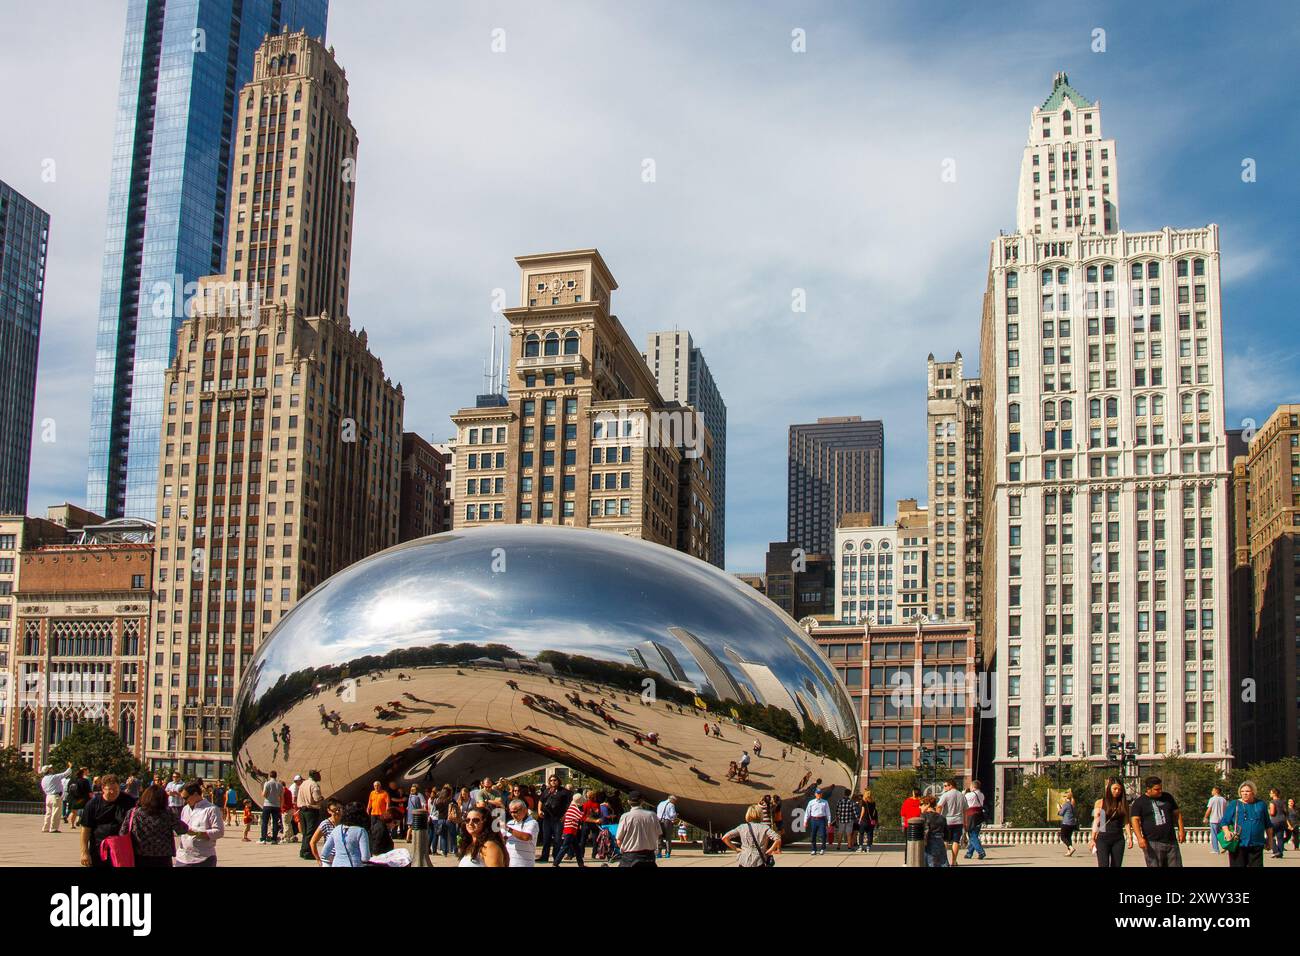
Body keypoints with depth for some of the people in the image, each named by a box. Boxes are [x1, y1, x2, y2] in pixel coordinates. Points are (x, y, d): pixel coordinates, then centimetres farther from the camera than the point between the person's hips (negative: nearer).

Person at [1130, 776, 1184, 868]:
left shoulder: (1167, 798, 12)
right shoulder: (1139, 802, -2)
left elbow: (1177, 813, 18)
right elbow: (1135, 820, -9)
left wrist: (1181, 830, 5)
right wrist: (1140, 838, -22)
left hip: (1171, 842, 4)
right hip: (1152, 843, -4)